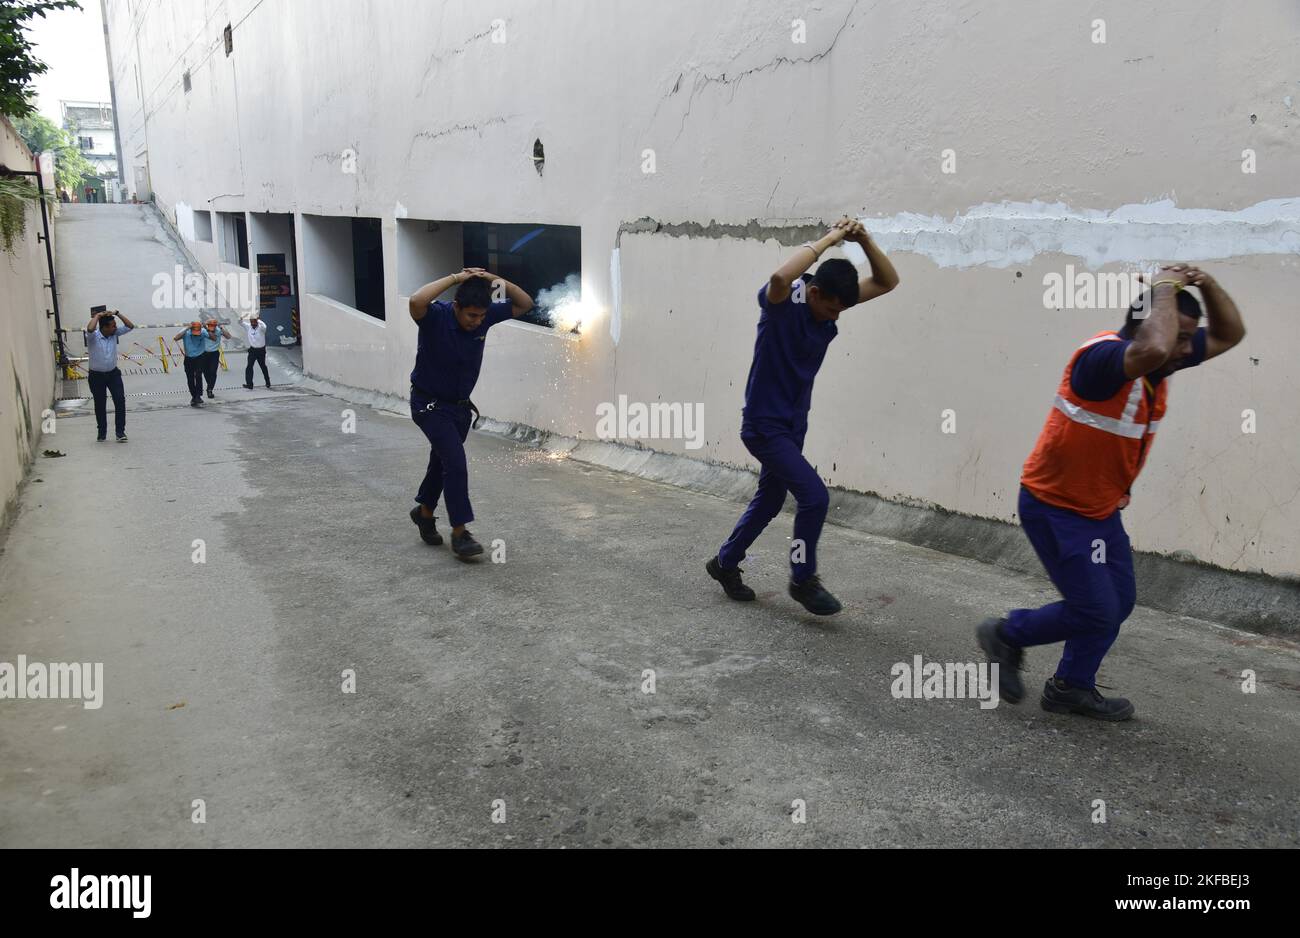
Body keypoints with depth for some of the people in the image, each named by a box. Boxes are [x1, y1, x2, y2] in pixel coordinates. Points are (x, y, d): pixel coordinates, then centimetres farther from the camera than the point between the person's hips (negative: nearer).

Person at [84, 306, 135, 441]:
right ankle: (102, 433, 24)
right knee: (100, 405, 8)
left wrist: (117, 313, -12)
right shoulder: (93, 336, -17)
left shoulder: (115, 334, -3)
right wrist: (97, 316, -24)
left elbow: (130, 326, -4)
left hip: (113, 373, 3)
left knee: (120, 400, -12)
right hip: (96, 376, -3)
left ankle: (120, 431, -6)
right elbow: (89, 329, -40)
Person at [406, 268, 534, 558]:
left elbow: (525, 304, -4)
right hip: (430, 404, -6)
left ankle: (424, 512, 42)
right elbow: (416, 301, -47)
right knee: (455, 462, -17)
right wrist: (456, 278, -38)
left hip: (460, 404, 6)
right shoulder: (436, 316, -24)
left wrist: (495, 279, -19)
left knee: (443, 461, 20)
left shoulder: (485, 316, -9)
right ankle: (459, 533, -10)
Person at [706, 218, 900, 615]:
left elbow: (887, 282, -1)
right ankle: (803, 579, 7)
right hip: (764, 424, -8)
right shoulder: (782, 301, -22)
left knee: (769, 501, 19)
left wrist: (864, 240, -17)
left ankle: (725, 563, 39)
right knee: (814, 496, -13)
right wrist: (828, 238, -36)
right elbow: (780, 276, -46)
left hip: (794, 423, 8)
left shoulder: (832, 300, -2)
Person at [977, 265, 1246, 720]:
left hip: (1101, 509, 9)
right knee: (1095, 611, -5)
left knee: (1119, 602, 13)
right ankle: (1005, 634, 16)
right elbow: (1152, 349, -50)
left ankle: (1071, 688, 28)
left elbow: (1229, 335, 11)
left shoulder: (1158, 362, 0)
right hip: (1054, 507, -9)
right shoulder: (1102, 356, -27)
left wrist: (1206, 284, -9)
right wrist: (1165, 290, -31)